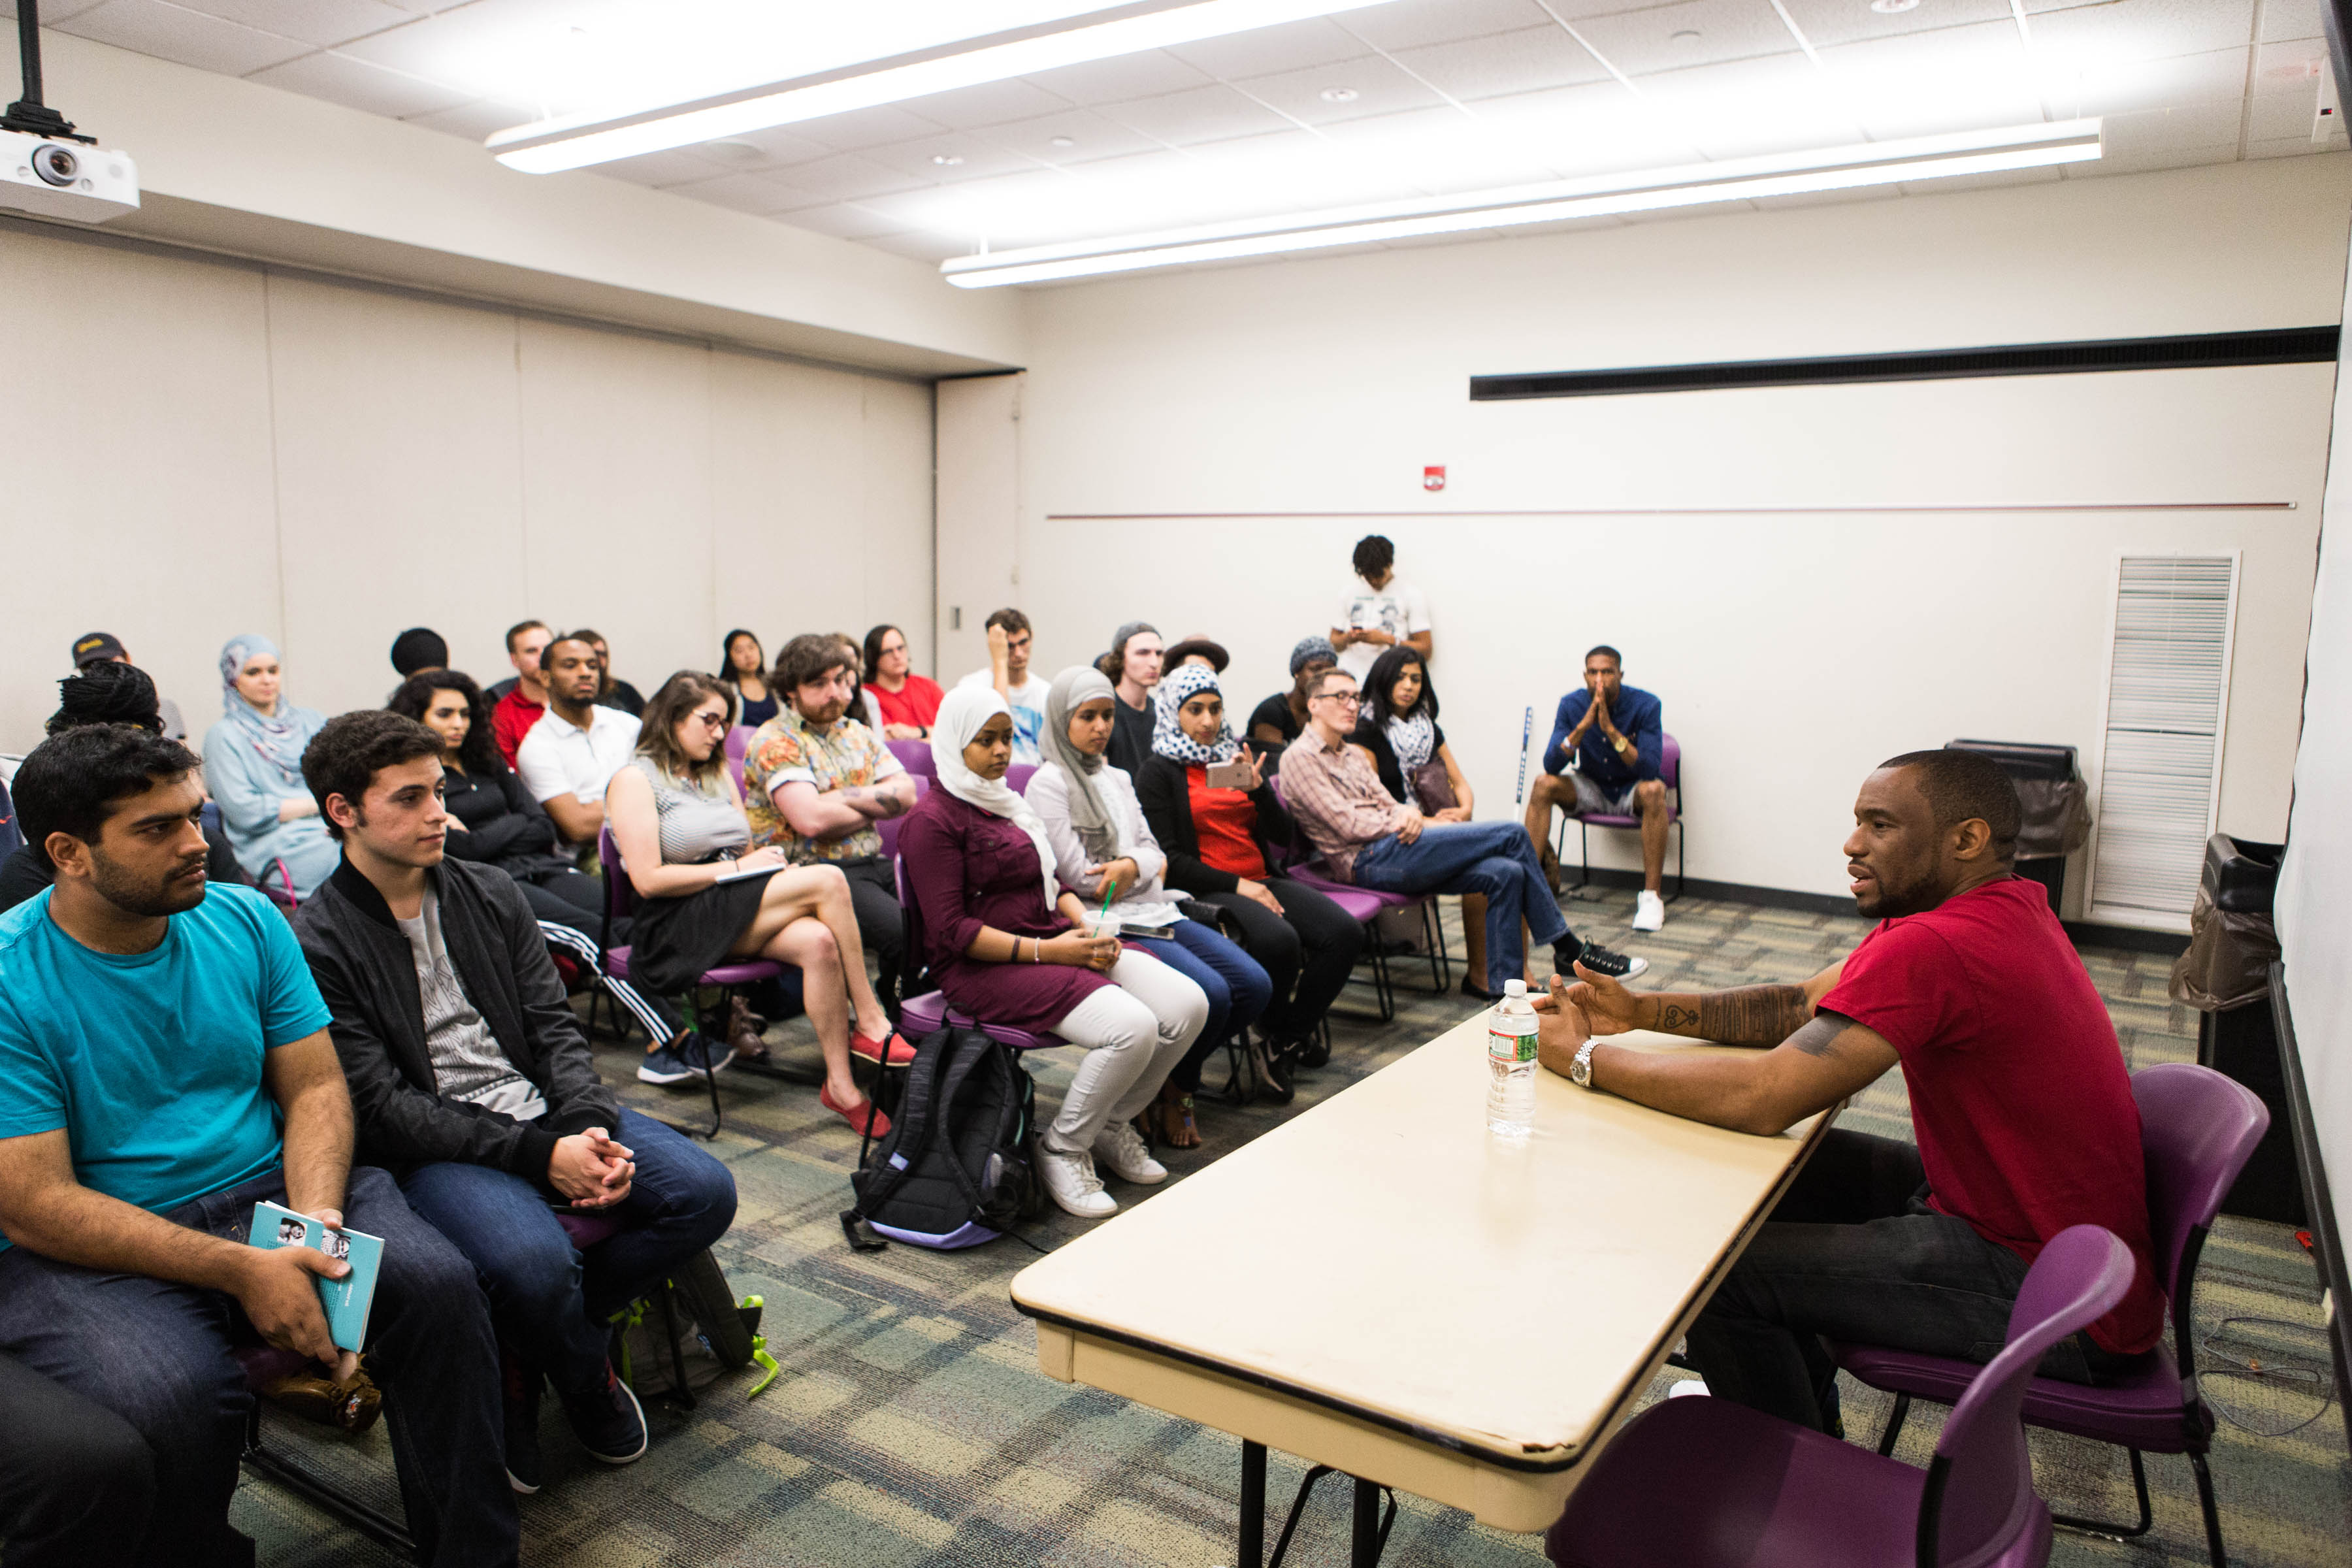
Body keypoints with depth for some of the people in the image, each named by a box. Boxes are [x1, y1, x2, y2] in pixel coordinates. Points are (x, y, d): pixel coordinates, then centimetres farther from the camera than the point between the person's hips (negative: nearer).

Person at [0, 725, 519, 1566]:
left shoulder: (246, 919, 3)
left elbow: (315, 1088, 4)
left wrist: (314, 1216, -16)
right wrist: (240, 1269, -24)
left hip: (267, 1189, 4)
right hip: (94, 1250, -3)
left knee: (439, 1284, -22)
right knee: (176, 1396, -34)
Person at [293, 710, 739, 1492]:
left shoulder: (490, 892, 10)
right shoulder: (317, 945, -7)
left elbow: (553, 1024, 8)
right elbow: (381, 1110, -13)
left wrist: (588, 1126, -12)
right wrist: (539, 1155, -21)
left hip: (540, 1109, 6)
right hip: (432, 1149, -5)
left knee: (705, 1191, -12)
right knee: (535, 1259, -33)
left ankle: (523, 1347, 6)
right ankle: (589, 1383, 3)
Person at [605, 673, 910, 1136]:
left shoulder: (718, 774, 22)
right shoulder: (635, 779, -1)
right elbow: (648, 879, -12)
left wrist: (769, 860, -5)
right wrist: (735, 868, -12)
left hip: (739, 910, 7)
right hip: (678, 928, -7)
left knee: (819, 942, -29)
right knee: (827, 881, -27)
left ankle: (841, 1084, -25)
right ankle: (871, 1024, -18)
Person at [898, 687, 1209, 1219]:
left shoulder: (1009, 805, 21)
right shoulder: (933, 818, -7)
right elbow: (950, 931, -14)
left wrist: (1089, 927, 0)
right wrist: (1044, 951, -19)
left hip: (1055, 940, 8)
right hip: (984, 966, -8)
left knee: (1189, 1005, -11)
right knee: (1132, 1026, -28)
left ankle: (1111, 1126, 9)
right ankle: (1061, 1149, -6)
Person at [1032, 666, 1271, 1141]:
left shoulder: (1118, 778, 19)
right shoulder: (1048, 784, -5)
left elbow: (1154, 851, 13)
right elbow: (1078, 876, -10)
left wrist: (1132, 867, -11)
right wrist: (1148, 866, 0)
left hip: (1156, 911, 8)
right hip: (1108, 923, -8)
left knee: (1255, 985, -8)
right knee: (1210, 992, -26)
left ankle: (1170, 1079, 9)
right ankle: (1169, 1089, 3)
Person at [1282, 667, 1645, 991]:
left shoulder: (1354, 754, 25)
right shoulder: (1300, 759, -4)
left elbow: (1388, 806, 17)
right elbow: (1350, 825, -12)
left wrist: (1411, 817, -7)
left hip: (1392, 849, 9)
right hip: (1367, 861, -9)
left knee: (1505, 873, -14)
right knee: (1510, 834, -14)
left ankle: (1504, 992, -11)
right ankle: (1568, 948, -3)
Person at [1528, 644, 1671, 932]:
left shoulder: (1646, 705, -18)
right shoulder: (1572, 704, -11)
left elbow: (1649, 769, -28)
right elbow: (1551, 765, -20)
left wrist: (1611, 730, -37)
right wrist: (1583, 725, -33)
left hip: (1632, 792, -2)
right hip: (1592, 789, 2)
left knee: (1654, 790, -35)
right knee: (1543, 784, -23)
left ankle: (1651, 895, -31)